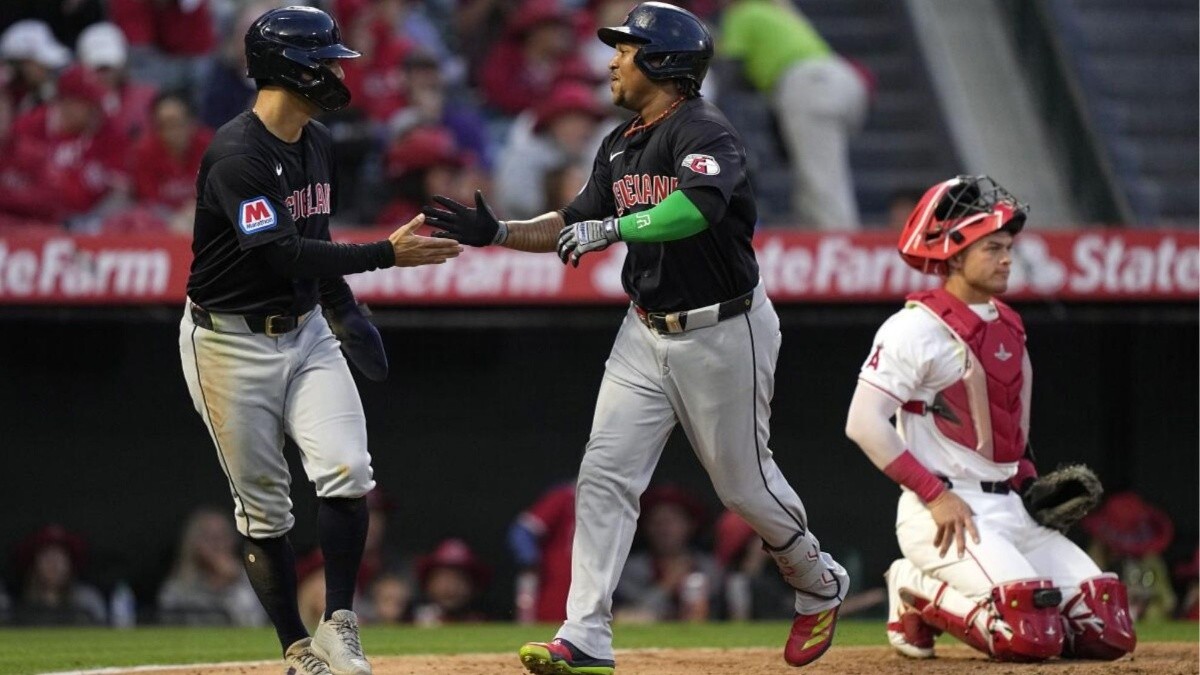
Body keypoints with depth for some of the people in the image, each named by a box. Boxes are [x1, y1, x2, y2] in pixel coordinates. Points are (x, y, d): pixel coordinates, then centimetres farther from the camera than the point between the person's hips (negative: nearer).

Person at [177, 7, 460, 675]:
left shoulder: (318, 143, 6)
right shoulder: (236, 155, -21)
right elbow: (283, 255, -30)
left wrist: (345, 308, 17)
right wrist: (387, 254, -31)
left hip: (306, 332, 6)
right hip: (232, 342, -6)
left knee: (347, 470, -13)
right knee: (264, 507, 1)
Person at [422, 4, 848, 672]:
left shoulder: (704, 131, -19)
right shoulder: (621, 146, 9)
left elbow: (700, 205, -37)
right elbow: (575, 226, 16)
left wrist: (612, 227, -34)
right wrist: (497, 233, 2)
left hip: (724, 333, -8)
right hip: (647, 333, 8)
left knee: (745, 480, 6)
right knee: (605, 473, -5)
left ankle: (821, 586, 33)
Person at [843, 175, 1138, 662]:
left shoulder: (1008, 327, 16)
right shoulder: (916, 329, -10)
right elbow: (864, 423, -16)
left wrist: (1029, 481, 11)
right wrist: (936, 494, -18)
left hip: (1010, 508, 8)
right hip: (940, 513, -8)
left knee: (1109, 631, -3)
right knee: (1032, 634, -27)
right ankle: (921, 594, 0)